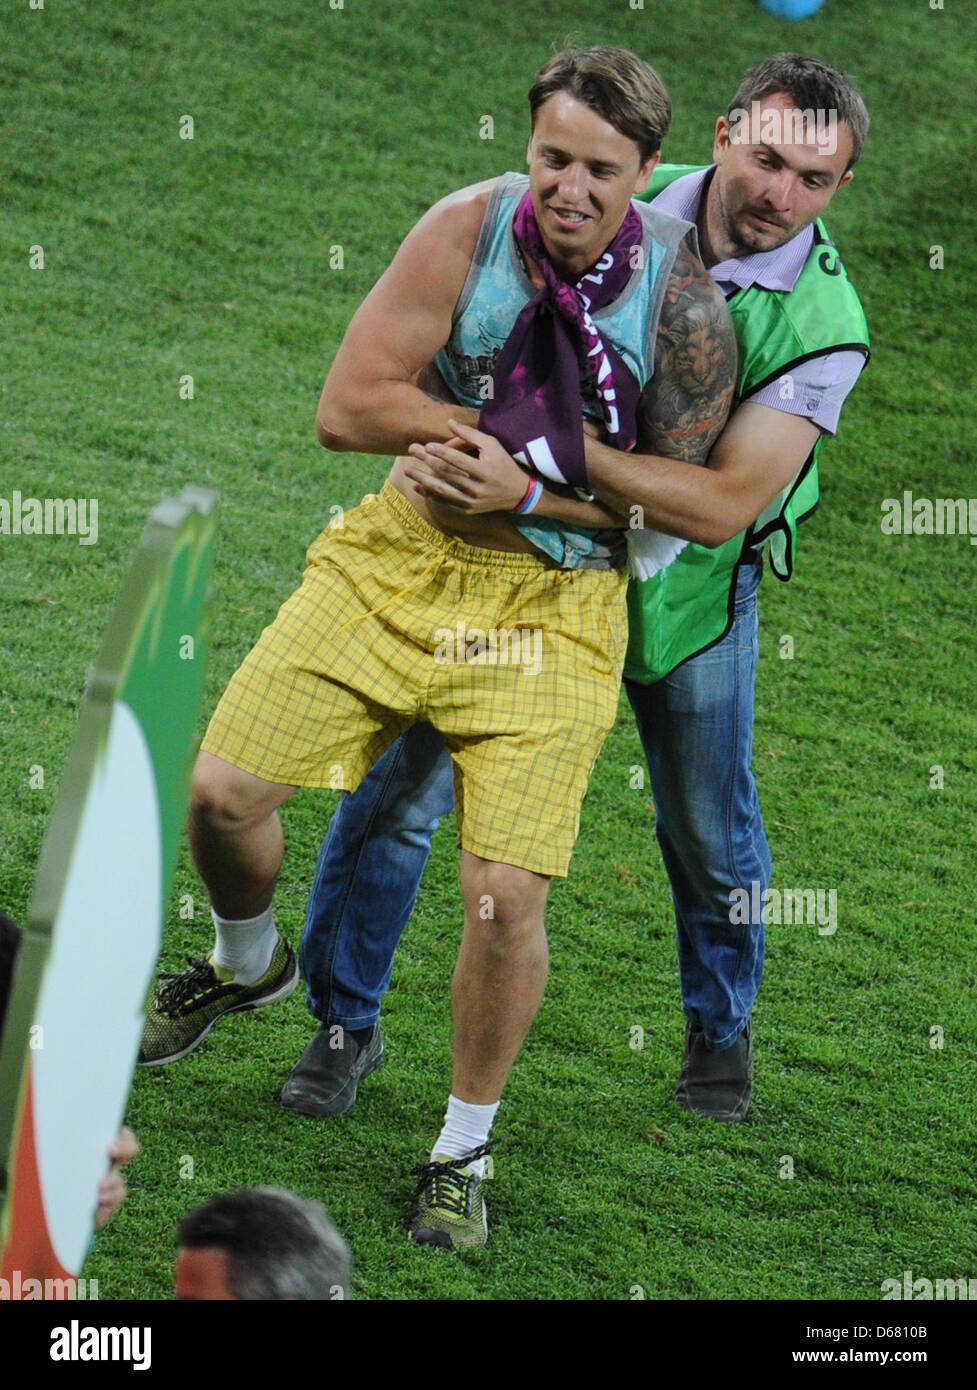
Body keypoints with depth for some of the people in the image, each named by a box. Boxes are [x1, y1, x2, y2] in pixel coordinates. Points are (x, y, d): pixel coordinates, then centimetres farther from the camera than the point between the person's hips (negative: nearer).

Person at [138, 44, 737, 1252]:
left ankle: (462, 1154, 13)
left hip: (554, 597, -2)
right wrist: (528, 435, -16)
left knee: (505, 898, -11)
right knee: (224, 790, -5)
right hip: (401, 557, 2)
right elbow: (347, 407, -13)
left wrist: (521, 492, -16)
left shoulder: (684, 302, -13)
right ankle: (248, 964, 31)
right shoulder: (470, 229, -12)